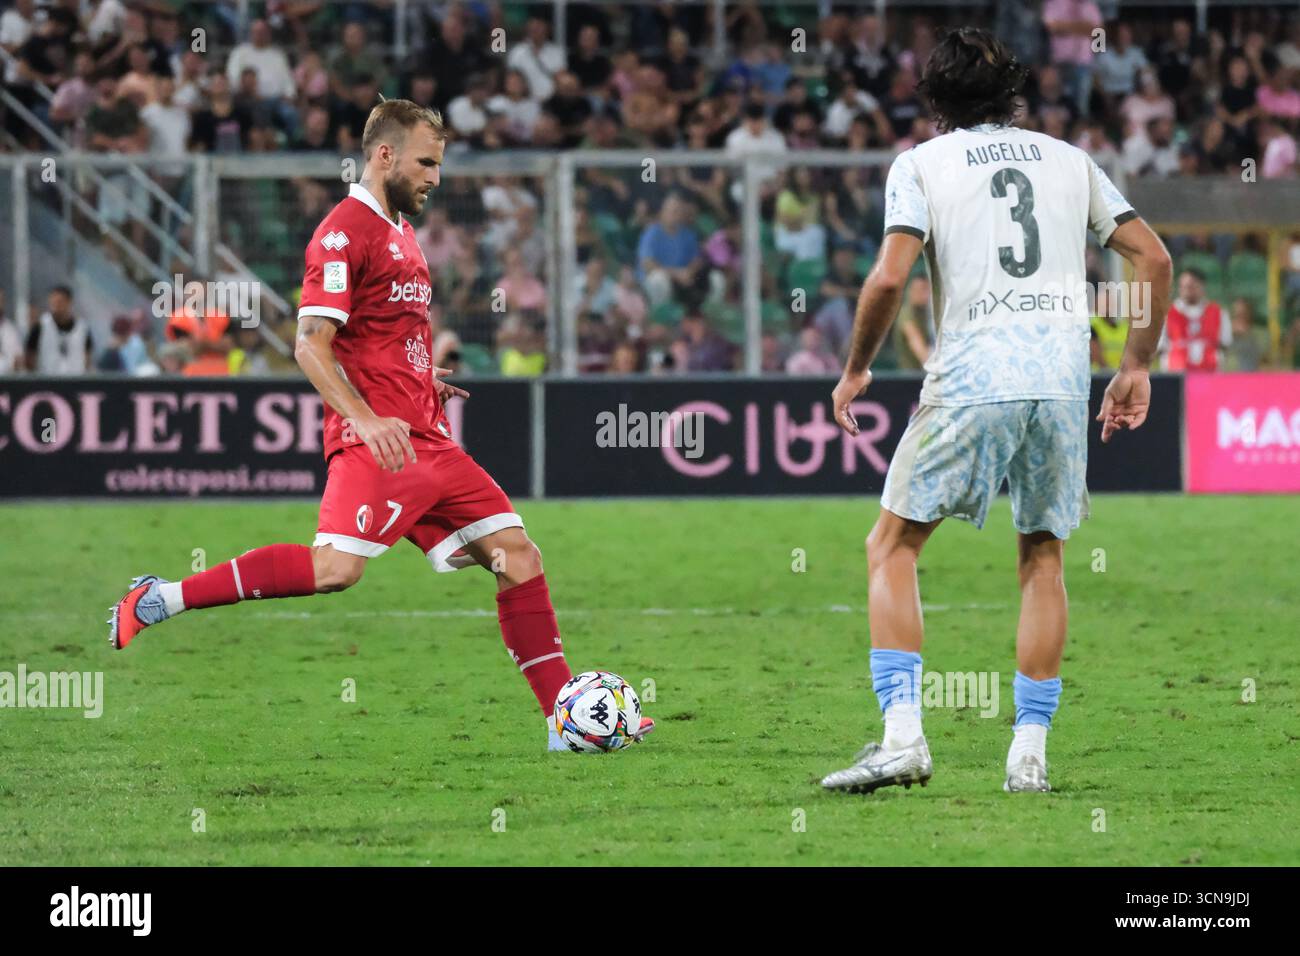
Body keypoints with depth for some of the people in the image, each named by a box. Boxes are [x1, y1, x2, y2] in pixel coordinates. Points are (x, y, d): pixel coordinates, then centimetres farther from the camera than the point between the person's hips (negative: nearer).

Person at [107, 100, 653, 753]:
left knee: (517, 554, 3)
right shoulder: (345, 231, -8)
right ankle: (158, 600, -15)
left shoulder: (400, 229, 22)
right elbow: (311, 344, -17)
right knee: (336, 569, -24)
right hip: (375, 444, -9)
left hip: (428, 442, 9)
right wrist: (368, 421, -27)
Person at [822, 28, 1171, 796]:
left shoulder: (921, 164, 6)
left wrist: (856, 370, 6)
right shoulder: (1070, 161, 16)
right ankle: (1031, 754, 8)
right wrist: (1137, 366, 17)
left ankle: (903, 737, -6)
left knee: (892, 547, 7)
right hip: (1065, 379, 3)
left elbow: (891, 276, -7)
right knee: (1043, 558, 14)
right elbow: (1154, 257, 11)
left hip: (971, 380, -3)